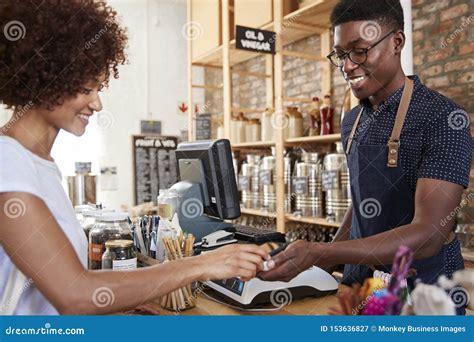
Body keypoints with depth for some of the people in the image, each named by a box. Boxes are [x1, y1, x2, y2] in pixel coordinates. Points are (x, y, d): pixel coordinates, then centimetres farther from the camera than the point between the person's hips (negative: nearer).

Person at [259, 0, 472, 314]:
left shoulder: (443, 119, -19)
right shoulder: (352, 121, 3)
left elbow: (429, 233, -26)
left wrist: (317, 253, -35)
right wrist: (326, 266, 6)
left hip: (421, 292, -5)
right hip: (358, 283, 6)